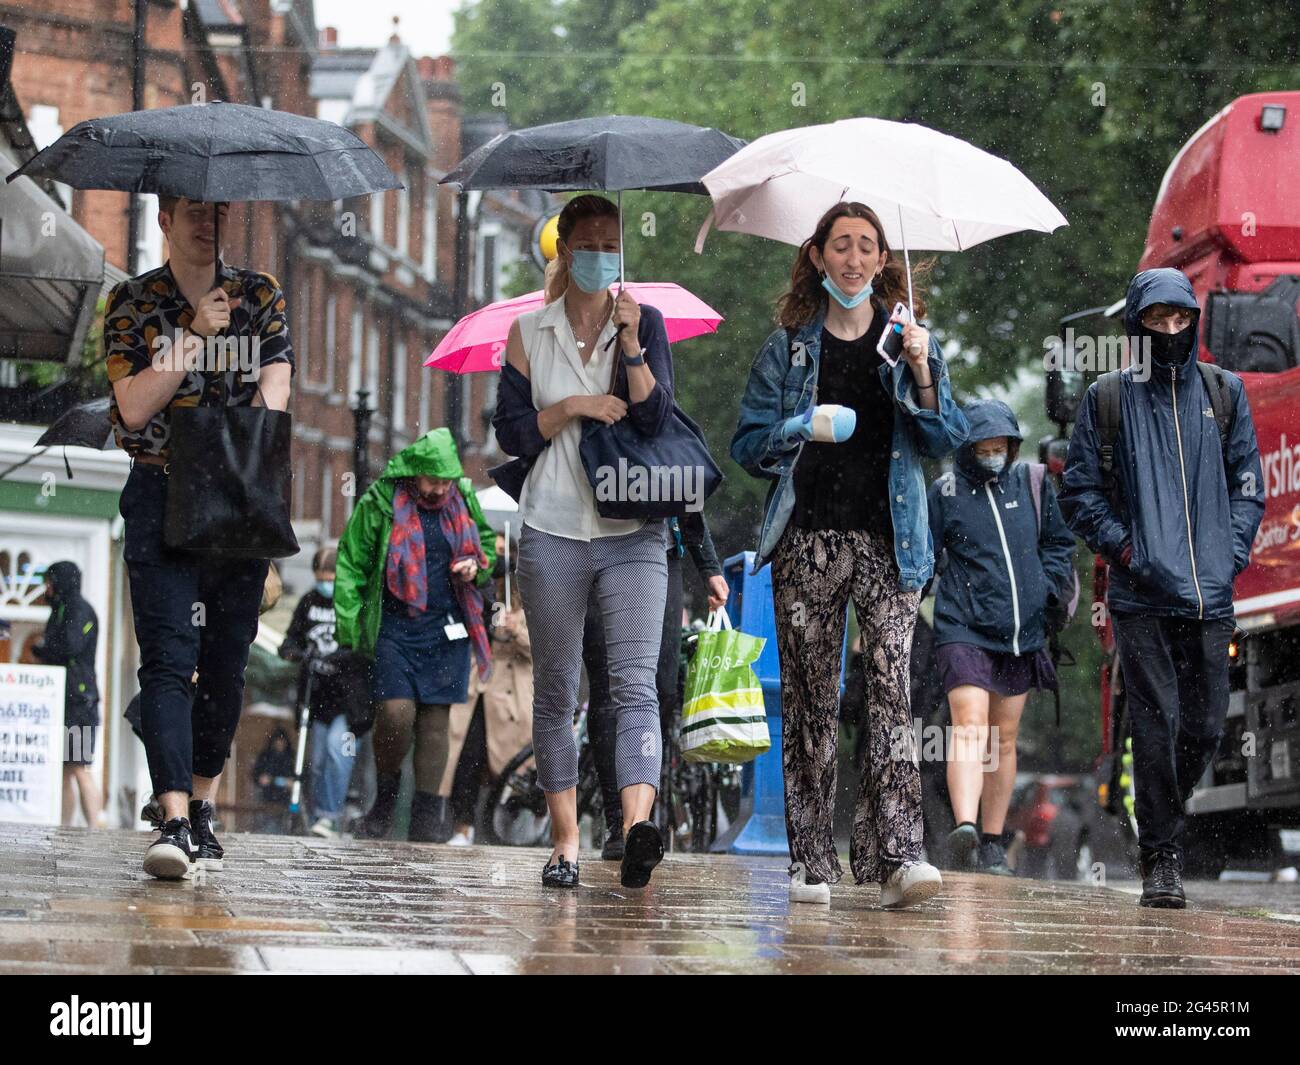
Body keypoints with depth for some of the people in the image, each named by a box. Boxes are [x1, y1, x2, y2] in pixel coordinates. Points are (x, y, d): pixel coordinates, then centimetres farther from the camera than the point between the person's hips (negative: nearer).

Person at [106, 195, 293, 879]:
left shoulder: (260, 296, 9)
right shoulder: (131, 303, 4)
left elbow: (273, 391, -3)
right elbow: (134, 409, -6)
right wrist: (195, 336, -13)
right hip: (161, 496, -2)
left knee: (227, 661, 5)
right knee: (166, 659, -14)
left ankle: (203, 805, 20)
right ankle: (175, 822, -22)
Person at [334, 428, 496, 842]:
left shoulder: (464, 500, 7)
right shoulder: (380, 503, -5)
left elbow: (487, 543, 24)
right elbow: (351, 564, 0)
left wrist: (478, 566, 0)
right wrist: (350, 629, -5)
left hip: (448, 628, 3)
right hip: (394, 626, -3)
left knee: (435, 720, 2)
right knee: (396, 713, -15)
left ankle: (425, 822, 7)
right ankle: (385, 798, 10)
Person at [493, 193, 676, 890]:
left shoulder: (644, 323, 6)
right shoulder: (529, 333, 8)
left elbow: (655, 418, -6)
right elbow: (510, 431, 4)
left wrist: (630, 345, -17)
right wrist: (573, 408, -10)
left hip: (634, 534, -2)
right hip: (554, 532, 2)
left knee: (635, 682, -16)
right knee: (556, 690, 5)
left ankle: (637, 828, -32)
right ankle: (565, 842, 12)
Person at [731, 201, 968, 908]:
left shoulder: (907, 340, 11)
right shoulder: (788, 345, 11)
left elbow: (947, 440, 5)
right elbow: (748, 443, 9)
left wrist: (921, 374, -10)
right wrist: (803, 428, -9)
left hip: (888, 540, -1)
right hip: (808, 540, 1)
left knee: (891, 690, -13)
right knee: (811, 697, 1)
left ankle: (897, 855, -20)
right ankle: (811, 862, 5)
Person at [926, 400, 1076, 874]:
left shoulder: (1031, 484, 8)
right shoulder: (946, 492, -1)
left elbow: (1058, 542, 19)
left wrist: (1047, 587, 5)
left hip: (1021, 634, 4)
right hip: (963, 631, -4)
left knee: (1004, 738, 10)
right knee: (969, 726, -21)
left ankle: (993, 843, 16)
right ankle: (964, 829, -34)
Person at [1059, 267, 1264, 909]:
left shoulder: (1224, 394, 11)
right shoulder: (1108, 400, 5)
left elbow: (1247, 482, 15)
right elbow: (1079, 491, 7)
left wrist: (1233, 551, 1)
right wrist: (1121, 546, -5)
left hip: (1211, 596, 3)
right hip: (1141, 596, -3)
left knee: (1204, 726, 3)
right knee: (1156, 723, -8)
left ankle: (1161, 827, 26)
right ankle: (1161, 856, 1)